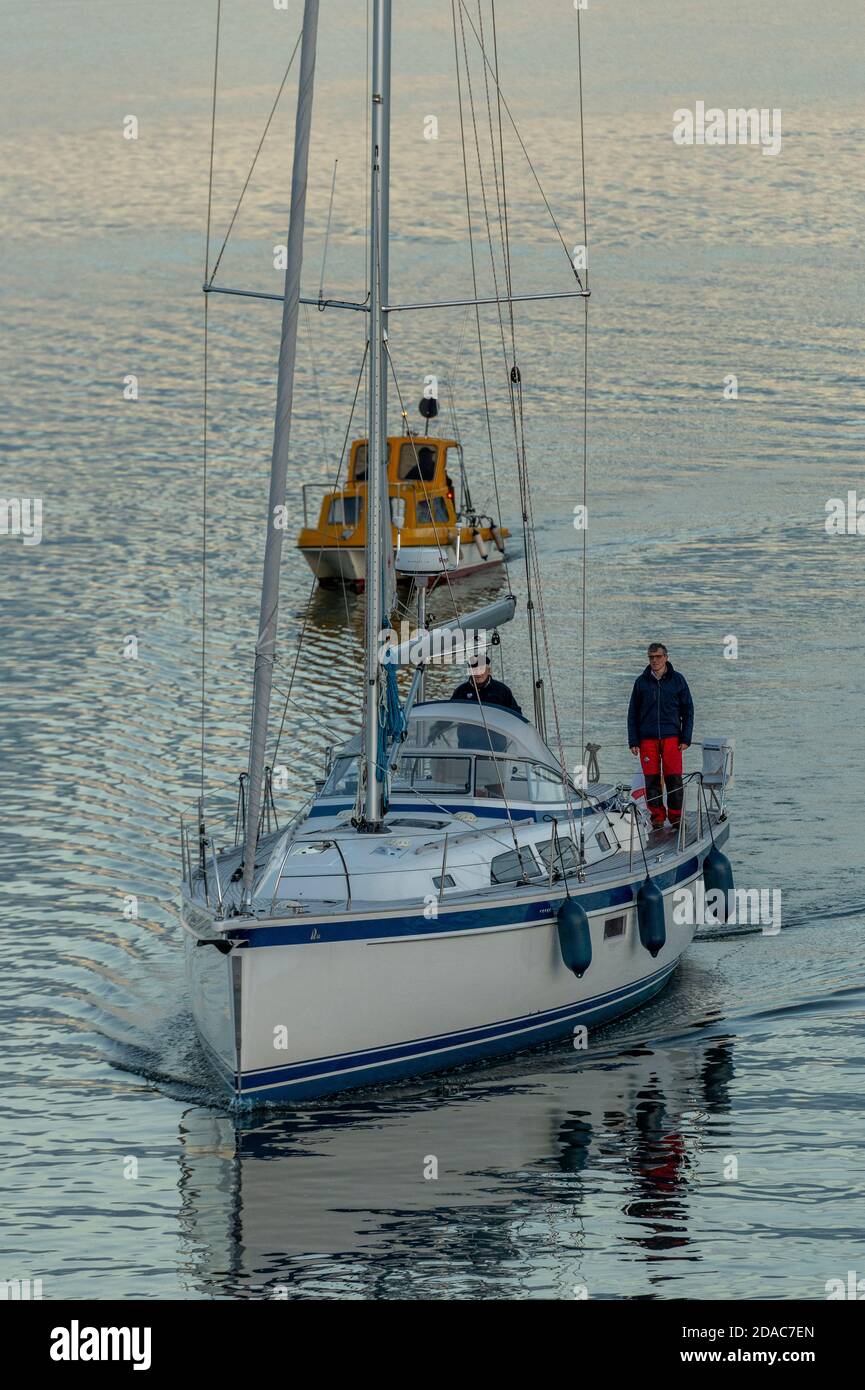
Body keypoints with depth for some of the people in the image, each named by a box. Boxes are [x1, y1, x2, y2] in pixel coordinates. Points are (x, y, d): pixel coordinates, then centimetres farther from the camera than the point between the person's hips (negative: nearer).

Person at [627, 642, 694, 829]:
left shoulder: (677, 680, 5)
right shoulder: (641, 682, 8)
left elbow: (688, 710, 8)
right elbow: (633, 713, 10)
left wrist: (686, 738, 0)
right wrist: (633, 741, 3)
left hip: (671, 737, -1)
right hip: (647, 738, 1)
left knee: (674, 779, -6)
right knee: (651, 779, -2)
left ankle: (676, 816, 3)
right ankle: (657, 816, 5)